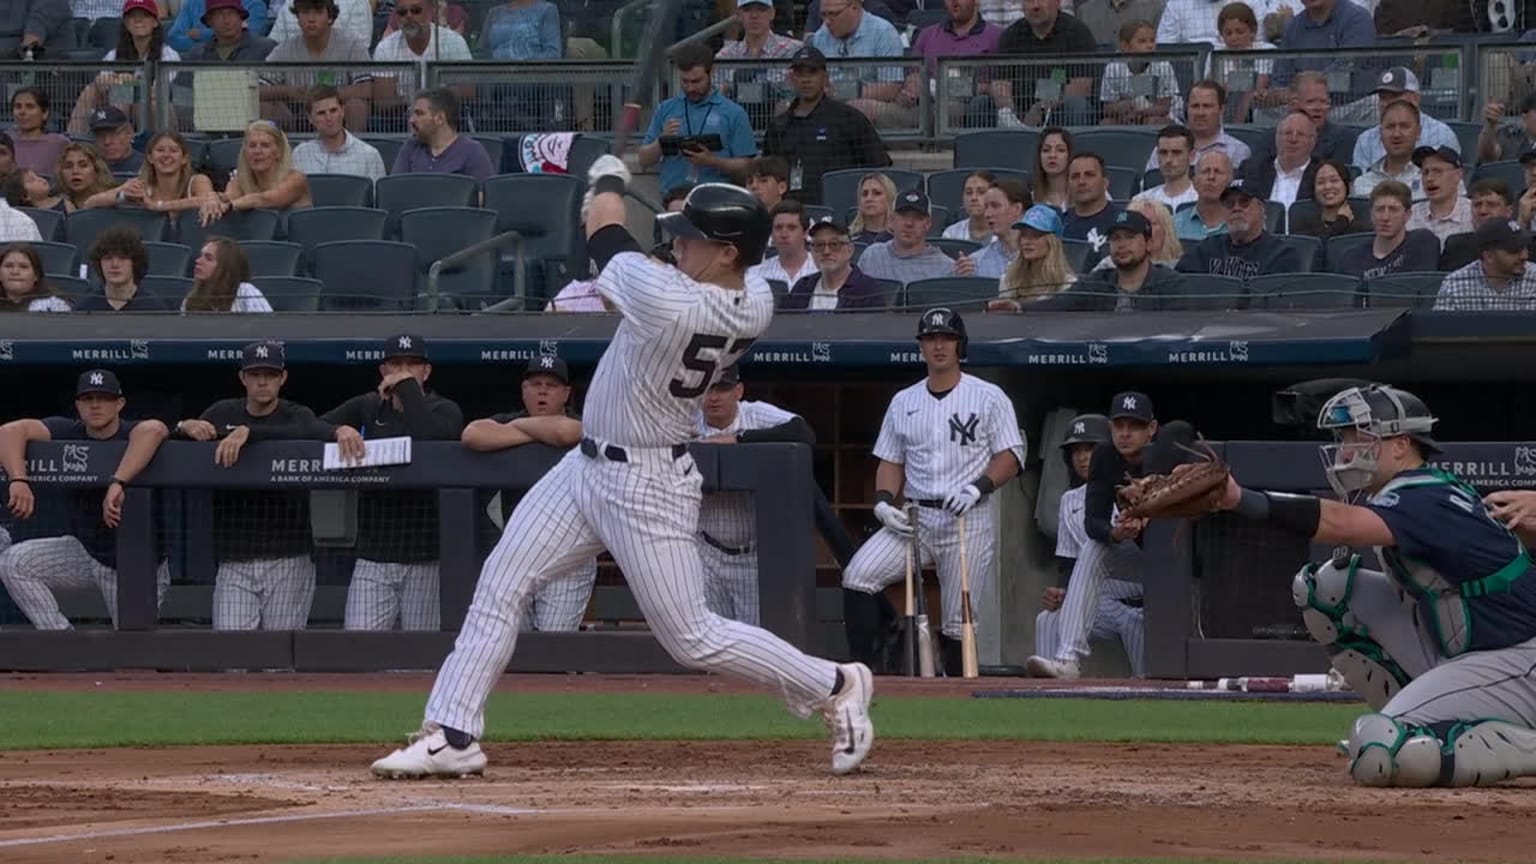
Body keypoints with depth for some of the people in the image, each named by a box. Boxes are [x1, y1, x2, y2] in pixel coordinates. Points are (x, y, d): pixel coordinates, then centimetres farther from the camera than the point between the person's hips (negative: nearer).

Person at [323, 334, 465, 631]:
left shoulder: (444, 411, 4)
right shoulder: (366, 408, 13)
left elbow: (430, 437, -19)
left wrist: (407, 386, -9)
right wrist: (338, 431, -16)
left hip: (426, 561, -2)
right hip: (373, 559, 2)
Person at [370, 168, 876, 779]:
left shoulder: (668, 301, -31)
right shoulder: (757, 305, -8)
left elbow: (602, 230, -12)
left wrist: (607, 179, 8)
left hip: (645, 490, -10)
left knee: (692, 638, 0)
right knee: (498, 585, 6)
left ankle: (836, 686, 17)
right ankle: (452, 735, 8)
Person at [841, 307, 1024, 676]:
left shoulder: (989, 397, 2)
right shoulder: (903, 402, 15)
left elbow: (1010, 458, -1)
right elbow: (890, 461, 17)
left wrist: (978, 487, -18)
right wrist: (883, 500, -2)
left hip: (968, 521, -3)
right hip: (914, 517, 3)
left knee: (958, 620, -4)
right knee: (857, 577, -17)